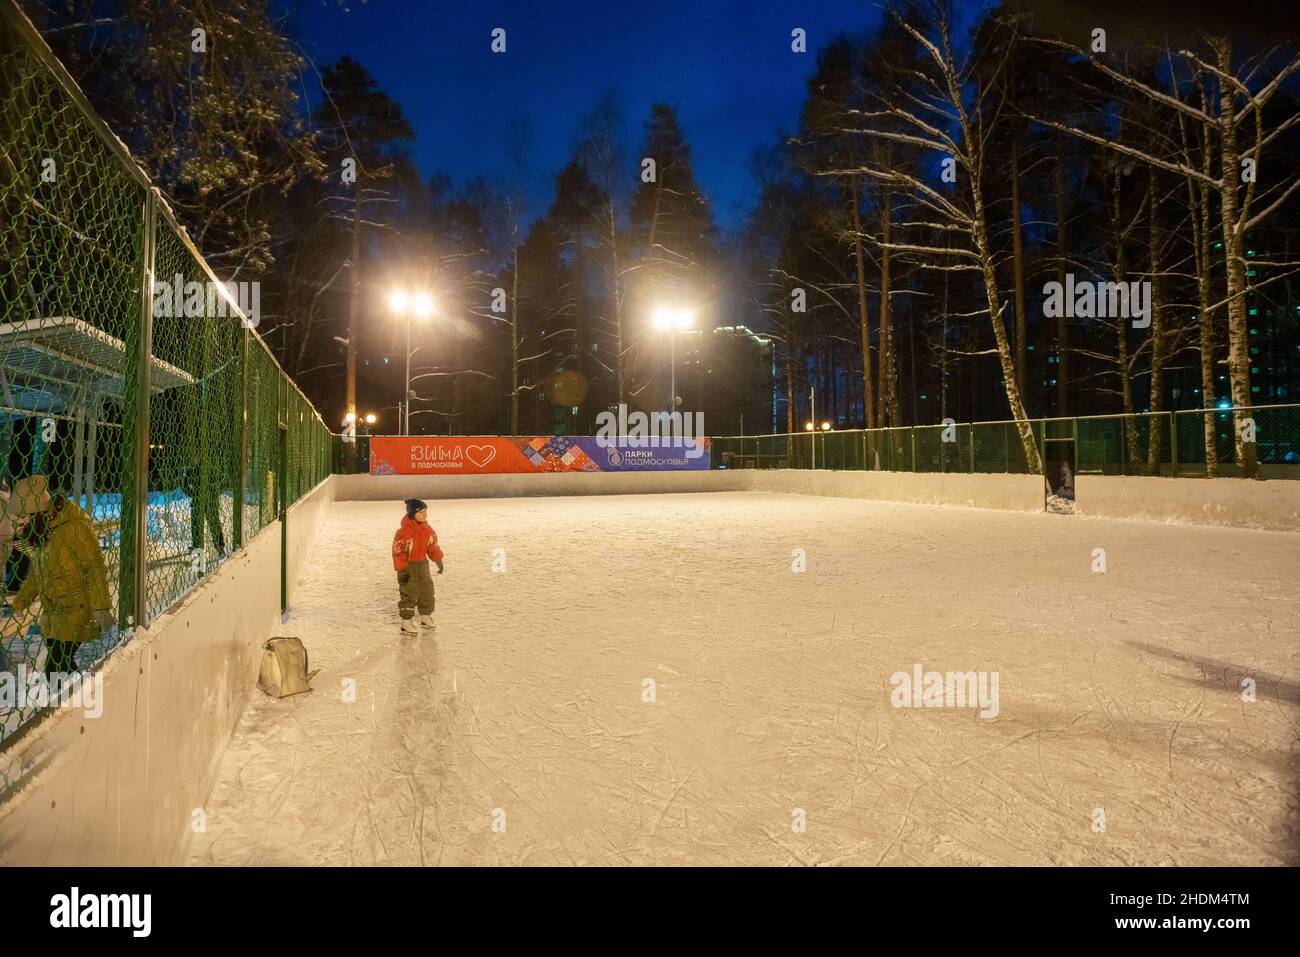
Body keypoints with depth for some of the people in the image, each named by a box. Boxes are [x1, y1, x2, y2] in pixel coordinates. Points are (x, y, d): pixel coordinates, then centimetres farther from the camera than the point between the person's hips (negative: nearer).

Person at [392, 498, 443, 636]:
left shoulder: (426, 528, 2)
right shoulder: (404, 531, -21)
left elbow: (433, 545, 13)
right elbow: (398, 551, -21)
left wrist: (439, 561, 16)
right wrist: (402, 570, -22)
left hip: (423, 564, 7)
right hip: (408, 566, -7)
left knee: (427, 591, 15)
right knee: (409, 594, -3)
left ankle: (426, 617, 32)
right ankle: (406, 623, 6)